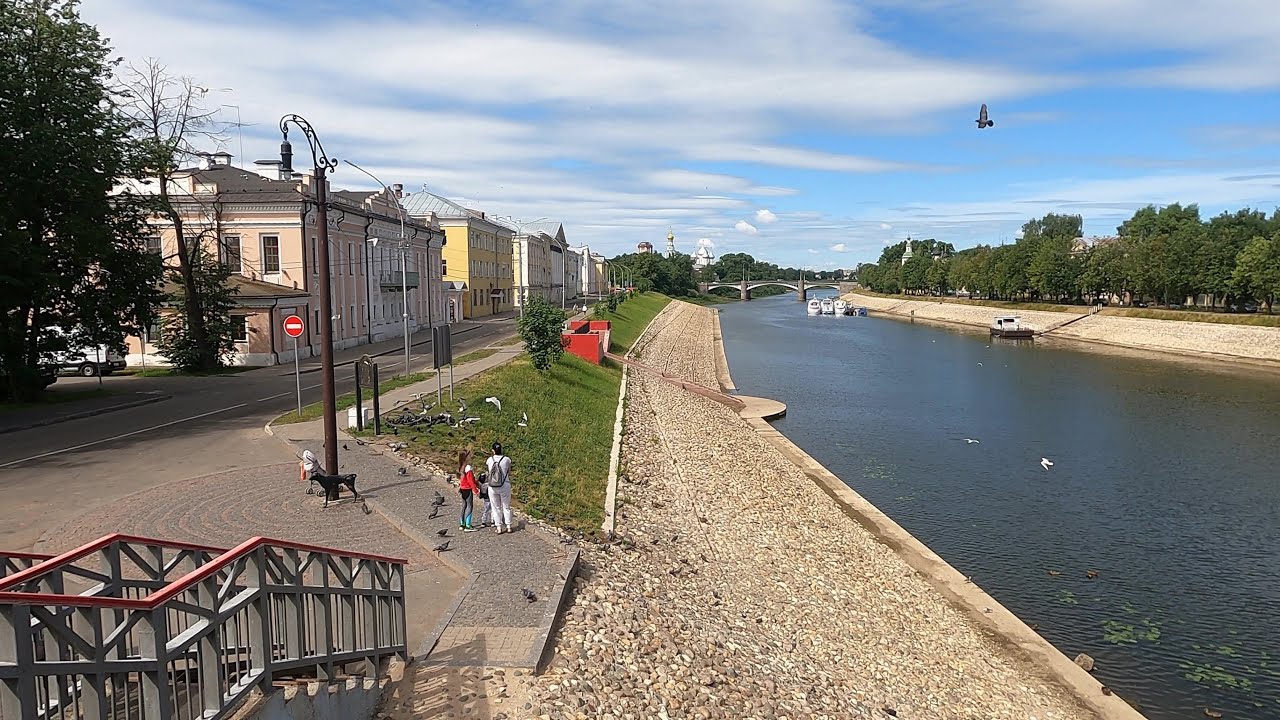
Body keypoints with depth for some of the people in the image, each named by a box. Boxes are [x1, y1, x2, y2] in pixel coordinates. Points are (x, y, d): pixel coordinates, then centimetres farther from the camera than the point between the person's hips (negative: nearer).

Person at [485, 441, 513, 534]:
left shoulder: (489, 460, -6)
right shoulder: (507, 459, -8)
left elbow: (487, 469, 9)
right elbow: (509, 473, 3)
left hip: (492, 487, 0)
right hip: (505, 486, 0)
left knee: (496, 507, 12)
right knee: (506, 507, 14)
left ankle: (499, 528, 14)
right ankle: (508, 526, 18)